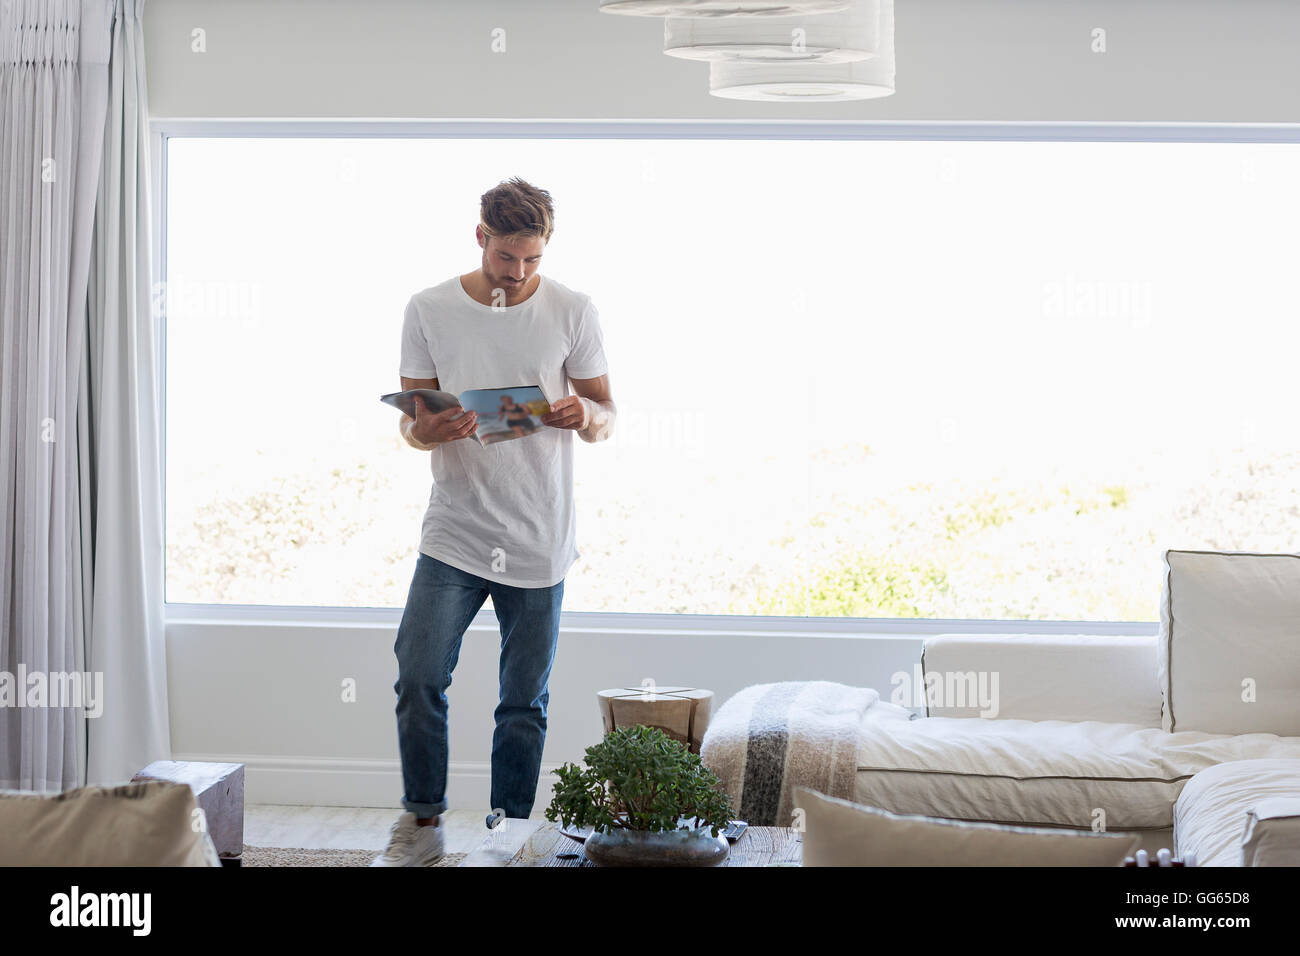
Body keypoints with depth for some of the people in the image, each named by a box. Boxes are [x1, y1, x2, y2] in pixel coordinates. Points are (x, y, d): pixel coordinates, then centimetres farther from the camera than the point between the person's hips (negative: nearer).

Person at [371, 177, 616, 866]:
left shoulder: (572, 312, 1)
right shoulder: (428, 310, 2)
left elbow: (607, 418, 6)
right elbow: (409, 420, 7)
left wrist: (582, 415, -18)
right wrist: (428, 429, -18)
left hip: (538, 543, 0)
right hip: (453, 535, 0)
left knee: (524, 703, 6)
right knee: (417, 679, -9)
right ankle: (422, 824, 10)